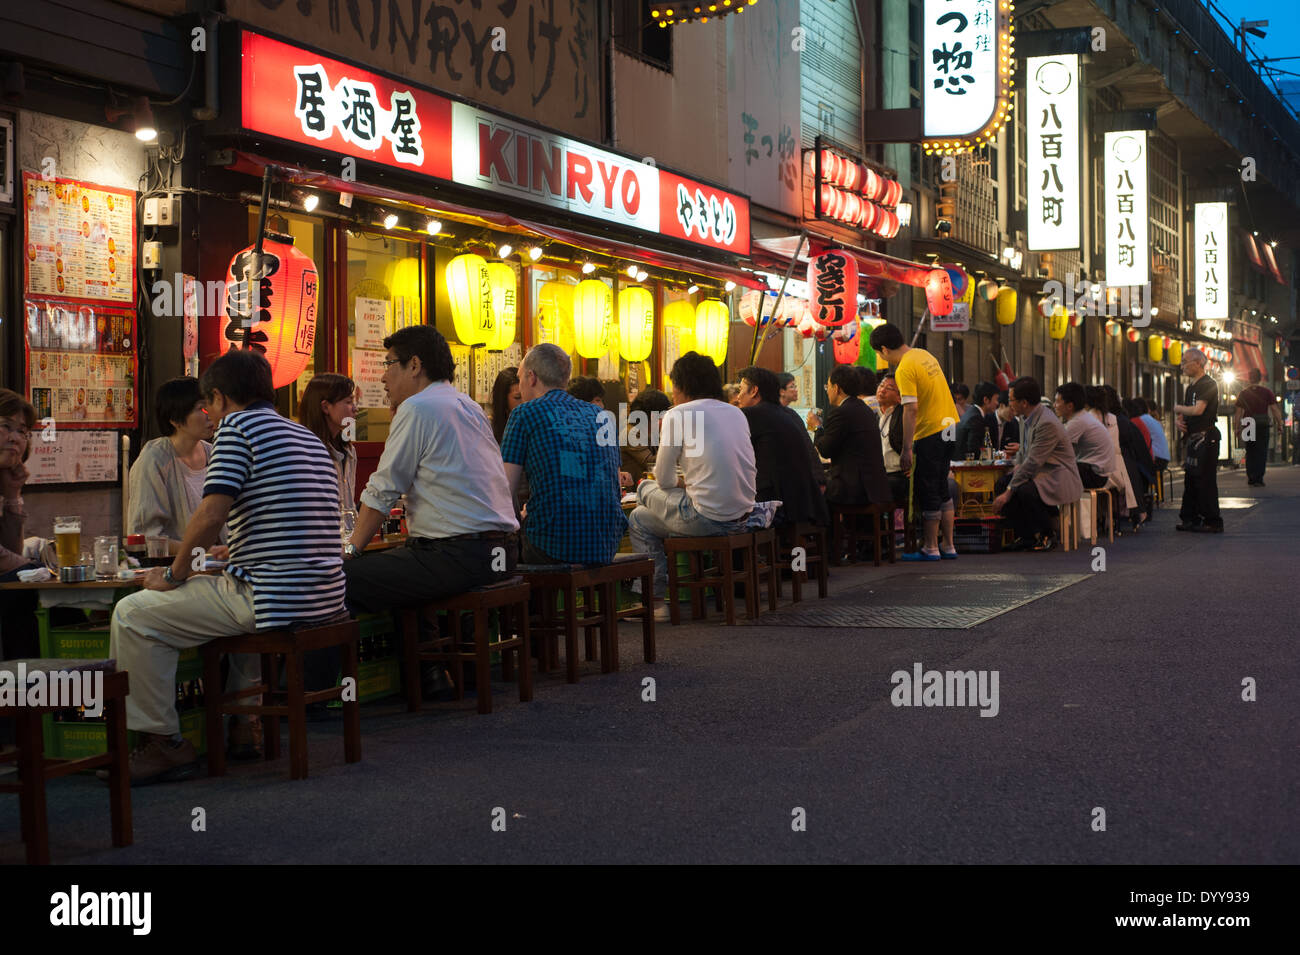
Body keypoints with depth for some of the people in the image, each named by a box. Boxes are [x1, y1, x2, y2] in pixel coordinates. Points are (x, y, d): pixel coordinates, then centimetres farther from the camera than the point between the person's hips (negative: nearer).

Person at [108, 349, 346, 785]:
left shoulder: (237, 427, -6)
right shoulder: (308, 436, 19)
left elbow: (211, 515, -16)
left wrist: (175, 573, -1)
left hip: (276, 598, -9)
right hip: (325, 598, 9)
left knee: (132, 615, 2)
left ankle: (164, 742, 5)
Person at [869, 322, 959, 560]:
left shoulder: (904, 369, -17)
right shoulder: (924, 355, 10)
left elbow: (911, 409, -22)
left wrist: (906, 450, -22)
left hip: (930, 433, -9)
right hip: (950, 426, 9)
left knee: (926, 489, 0)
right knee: (941, 487, 16)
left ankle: (931, 548, 3)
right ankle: (948, 545, 20)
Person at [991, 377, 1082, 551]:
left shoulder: (1047, 423, -23)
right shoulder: (1031, 418, 9)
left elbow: (1033, 462, -24)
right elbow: (1024, 450, 23)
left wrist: (1010, 491, -22)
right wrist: (1018, 468, 2)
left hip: (1059, 479, -10)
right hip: (1040, 473, 10)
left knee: (1025, 491, -33)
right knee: (1002, 482, -4)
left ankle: (1048, 535, -9)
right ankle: (1025, 536, 0)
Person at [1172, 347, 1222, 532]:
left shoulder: (1209, 384, -11)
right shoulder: (1191, 388, 18)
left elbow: (1198, 410, -22)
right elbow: (1182, 412, 24)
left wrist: (1178, 408, -6)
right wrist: (1179, 420, 1)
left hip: (1206, 437, -9)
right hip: (1193, 438, 9)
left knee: (1205, 480, -8)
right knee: (1190, 479, 11)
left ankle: (1212, 522, -4)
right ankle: (1190, 519, 18)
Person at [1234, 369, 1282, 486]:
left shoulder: (1243, 393, 5)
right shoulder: (1267, 392, 0)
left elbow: (1238, 412, 3)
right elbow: (1275, 409, -4)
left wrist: (1237, 429, 7)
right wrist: (1279, 424, 3)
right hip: (1263, 425, -2)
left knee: (1250, 453, 12)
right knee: (1261, 453, 1)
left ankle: (1251, 479, 12)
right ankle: (1258, 479, -7)